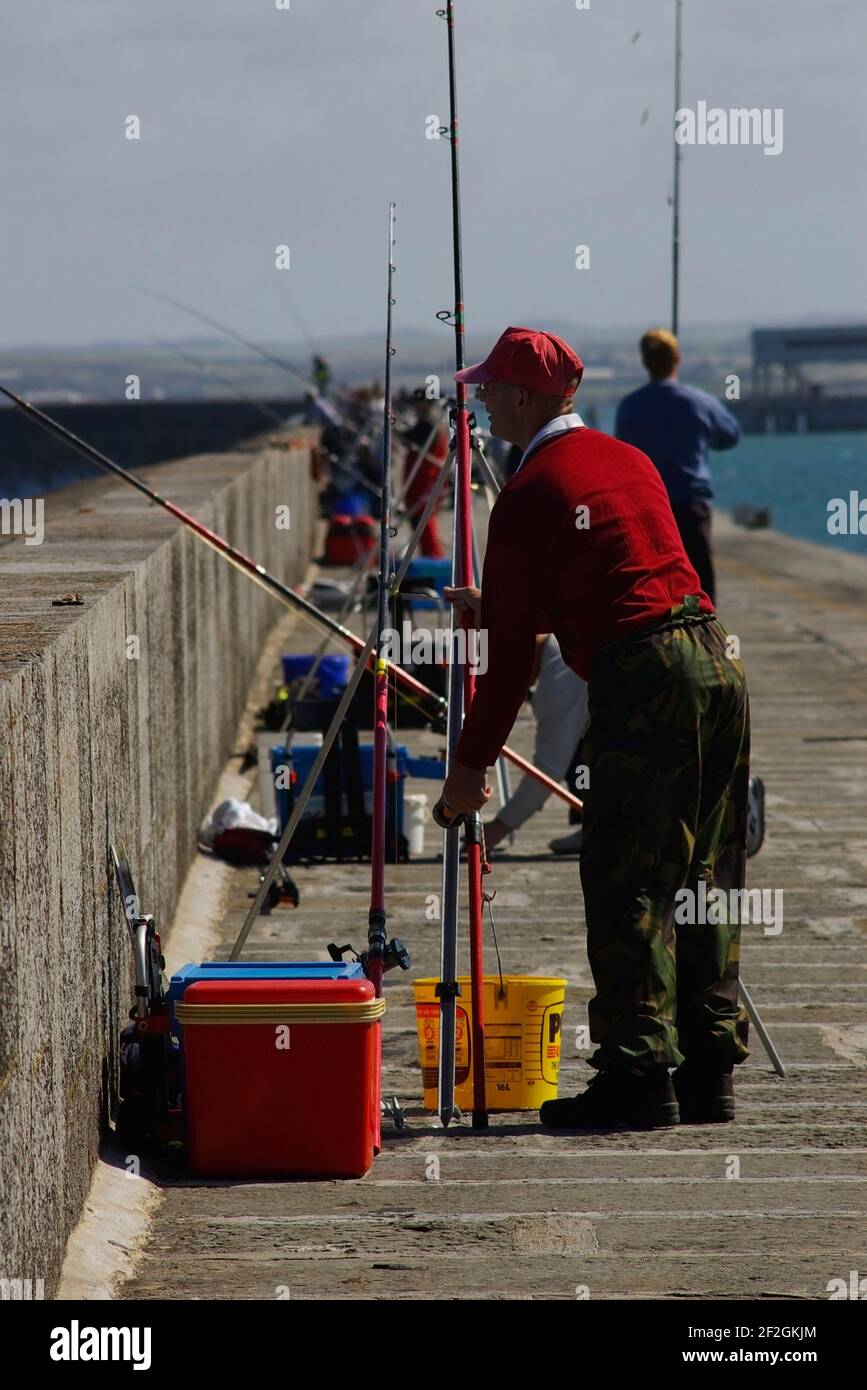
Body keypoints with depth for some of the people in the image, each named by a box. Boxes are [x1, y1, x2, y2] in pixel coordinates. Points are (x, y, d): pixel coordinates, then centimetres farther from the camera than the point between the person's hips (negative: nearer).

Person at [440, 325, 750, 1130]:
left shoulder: (530, 494, -4)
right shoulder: (629, 461, 20)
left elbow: (513, 647, -3)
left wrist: (472, 761, 5)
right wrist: (494, 606, 42)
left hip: (640, 681, -8)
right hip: (715, 662, 8)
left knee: (624, 885, -4)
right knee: (704, 882, 11)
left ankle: (639, 1076, -6)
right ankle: (709, 1075, 15)